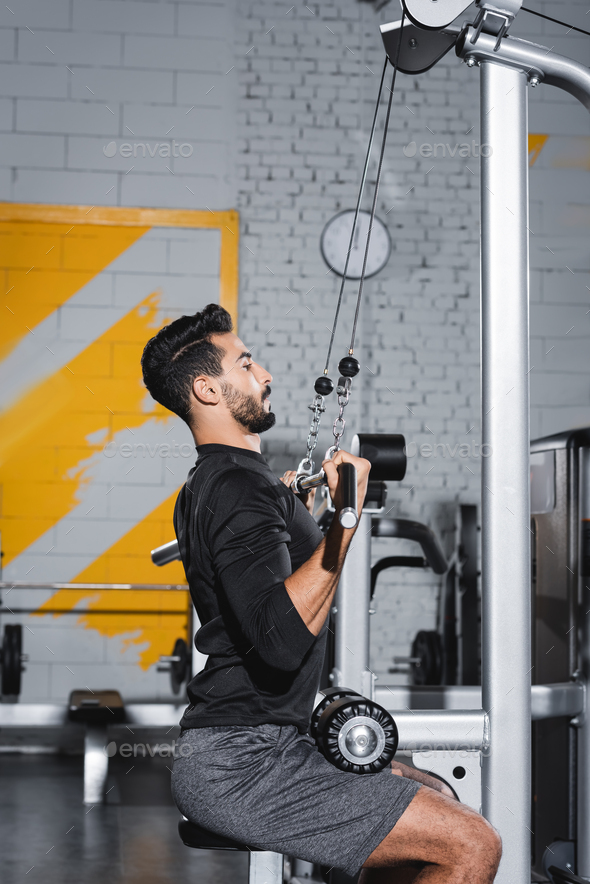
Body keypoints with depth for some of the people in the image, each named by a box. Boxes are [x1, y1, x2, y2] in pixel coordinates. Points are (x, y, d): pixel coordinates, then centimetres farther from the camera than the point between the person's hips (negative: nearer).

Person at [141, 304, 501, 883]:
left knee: (435, 799, 22)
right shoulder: (239, 485, -17)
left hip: (251, 743, 11)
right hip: (238, 768, -11)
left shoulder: (210, 482, 16)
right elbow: (281, 638, -31)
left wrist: (292, 511, 38)